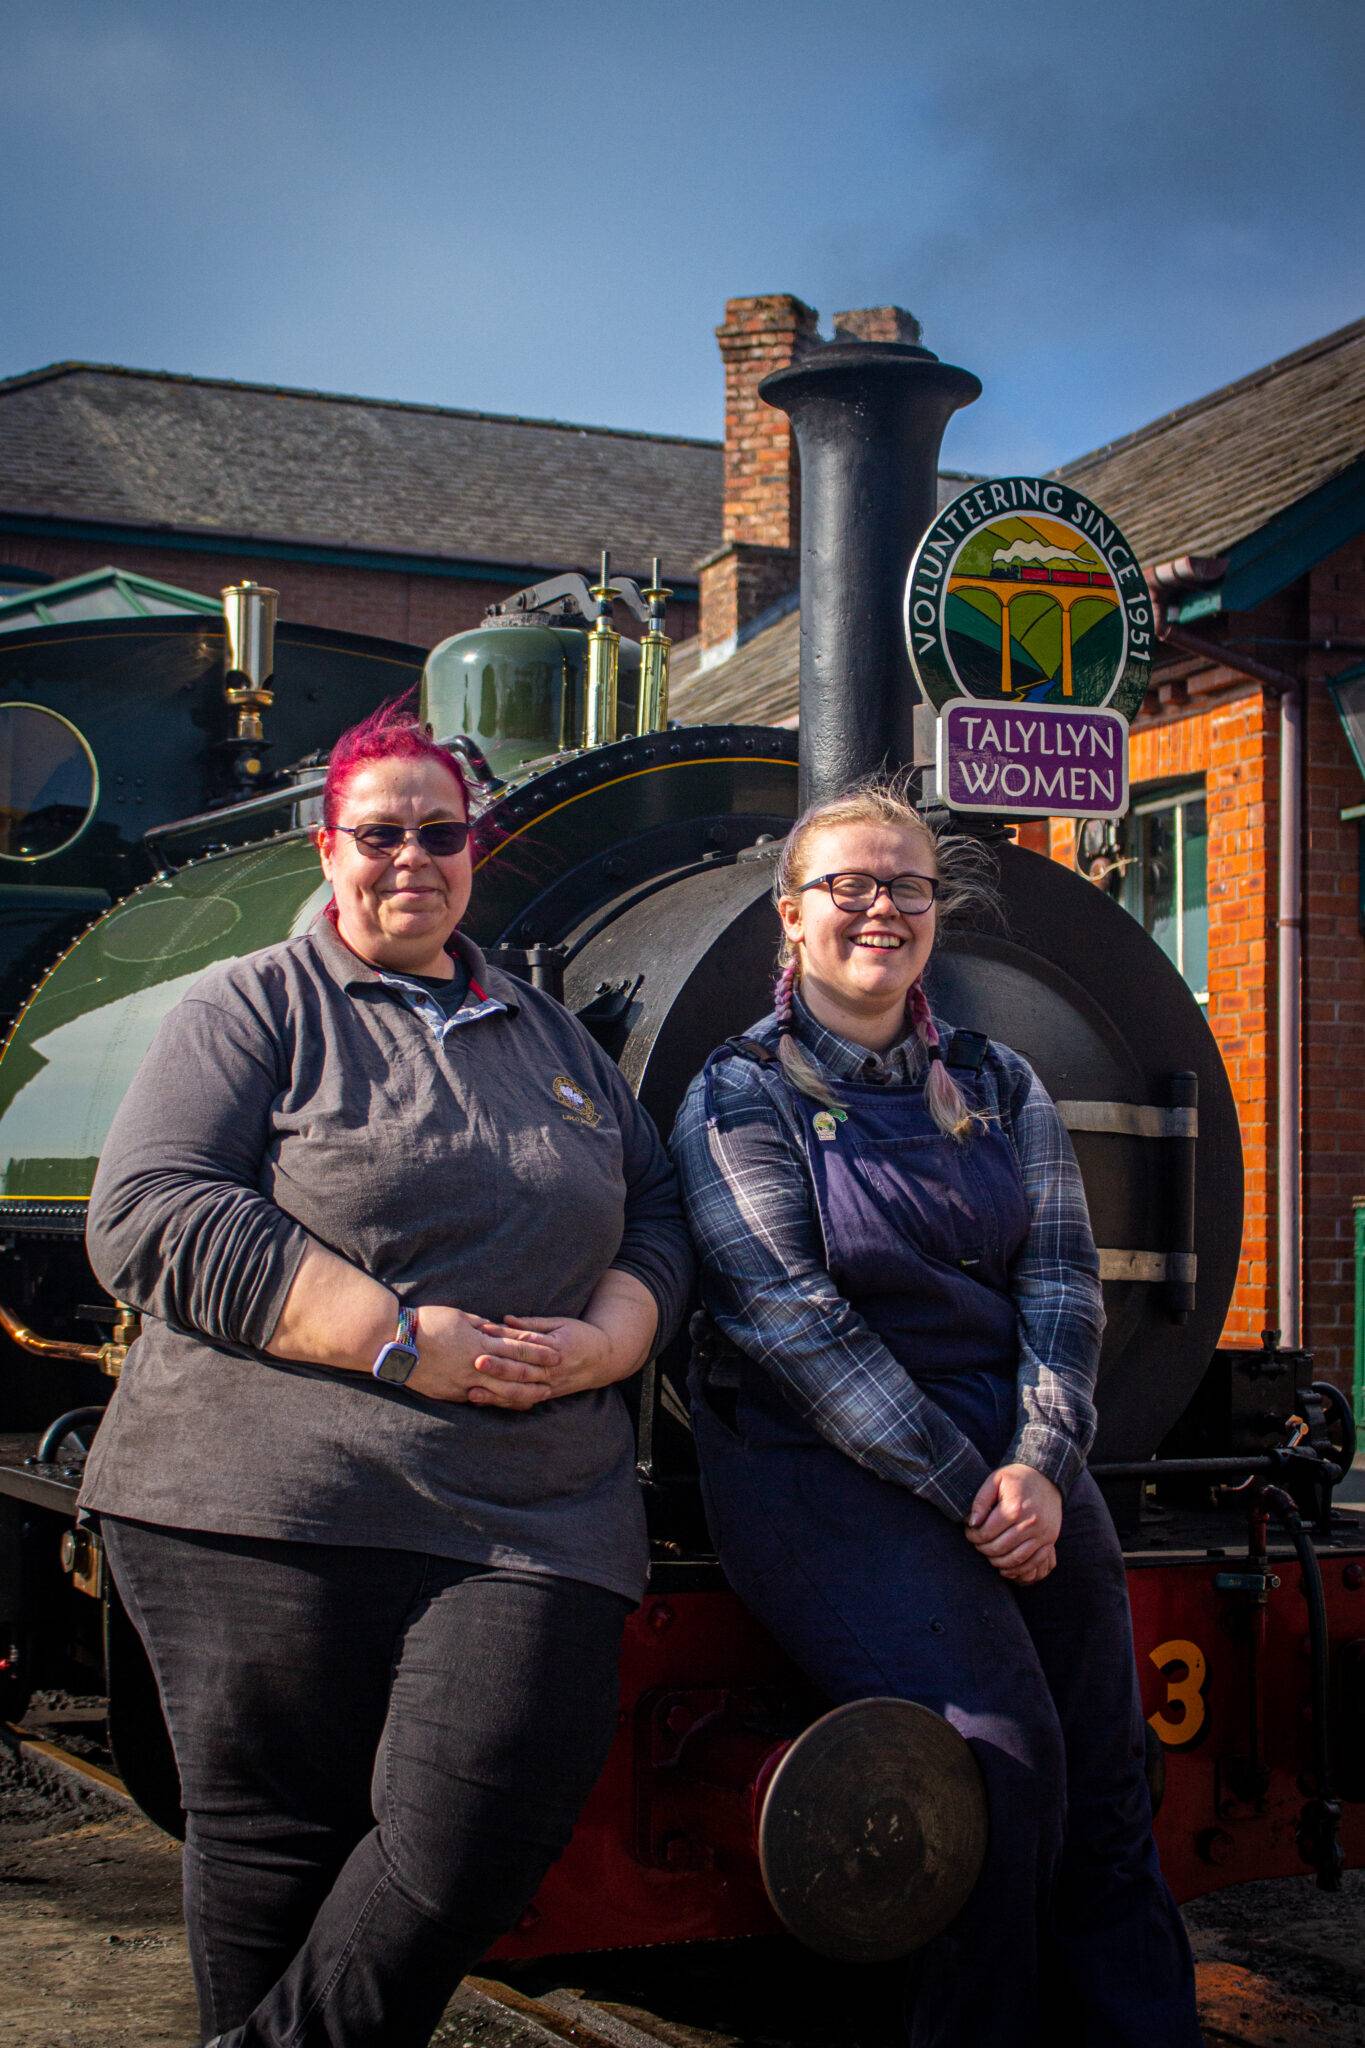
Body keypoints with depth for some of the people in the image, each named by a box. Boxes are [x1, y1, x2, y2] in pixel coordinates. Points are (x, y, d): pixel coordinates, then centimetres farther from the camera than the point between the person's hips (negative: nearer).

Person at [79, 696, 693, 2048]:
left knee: (485, 1823, -14)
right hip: (266, 1513, -3)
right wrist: (401, 1341, -12)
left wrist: (602, 1342, -1)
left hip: (530, 1518, 3)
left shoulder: (553, 1037, 23)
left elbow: (659, 1222, 23)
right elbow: (150, 1222, -7)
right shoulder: (254, 1010, 6)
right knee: (278, 1847, -1)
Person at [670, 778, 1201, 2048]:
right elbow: (793, 1325, -10)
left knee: (1106, 1791, -2)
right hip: (821, 1468, -5)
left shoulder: (1000, 1089, 15)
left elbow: (1061, 1288, 8)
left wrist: (1042, 1466, -10)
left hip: (1020, 1466, 5)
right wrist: (963, 1488, -15)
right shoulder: (740, 1097, 0)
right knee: (999, 1755, -21)